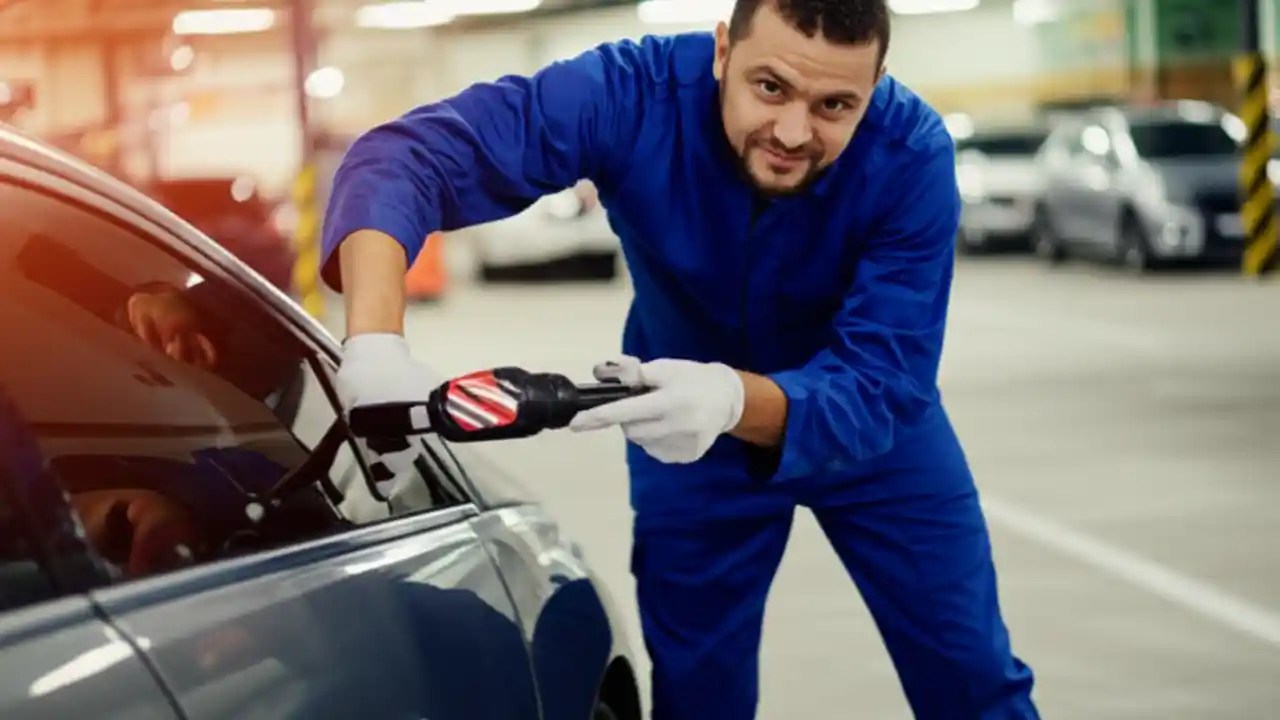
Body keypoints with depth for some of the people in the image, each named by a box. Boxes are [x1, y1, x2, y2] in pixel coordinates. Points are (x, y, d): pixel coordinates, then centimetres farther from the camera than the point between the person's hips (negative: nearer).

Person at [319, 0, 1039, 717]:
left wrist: (735, 399, -57)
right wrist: (377, 334, -57)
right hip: (687, 433, 1)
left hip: (873, 430, 0)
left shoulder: (912, 153, -31)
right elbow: (413, 151, -39)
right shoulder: (636, 90, -31)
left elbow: (882, 387, -36)